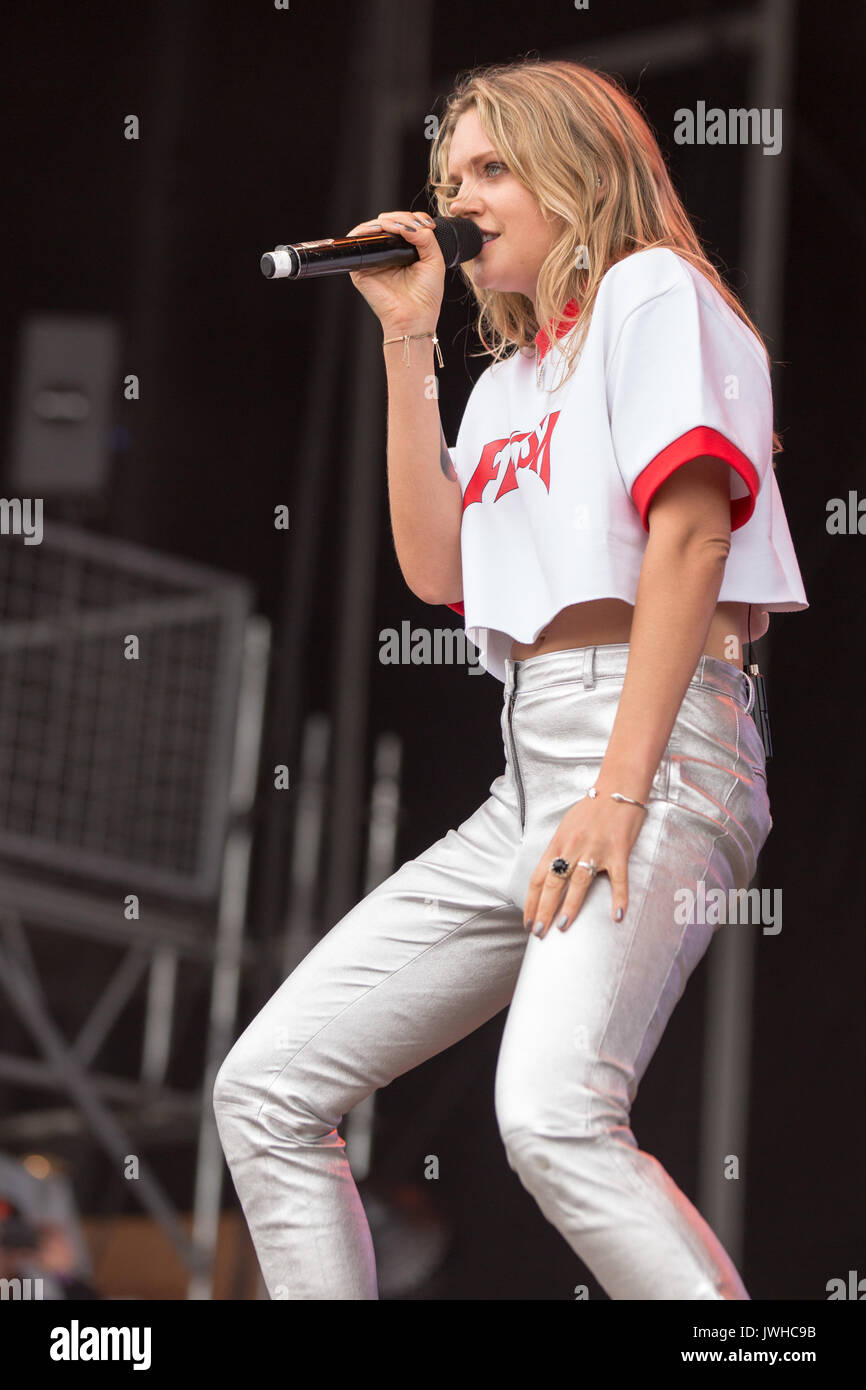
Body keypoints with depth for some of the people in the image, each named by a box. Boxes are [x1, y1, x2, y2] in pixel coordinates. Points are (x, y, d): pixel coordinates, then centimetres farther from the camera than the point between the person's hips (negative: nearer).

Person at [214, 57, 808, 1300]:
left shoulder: (651, 289, 2)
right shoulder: (509, 375, 26)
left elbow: (688, 534, -11)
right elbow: (436, 568, 12)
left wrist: (619, 796, -20)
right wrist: (408, 339, 12)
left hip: (659, 746, -9)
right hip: (527, 775, 9)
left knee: (551, 1113, -31)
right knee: (267, 1086, 3)